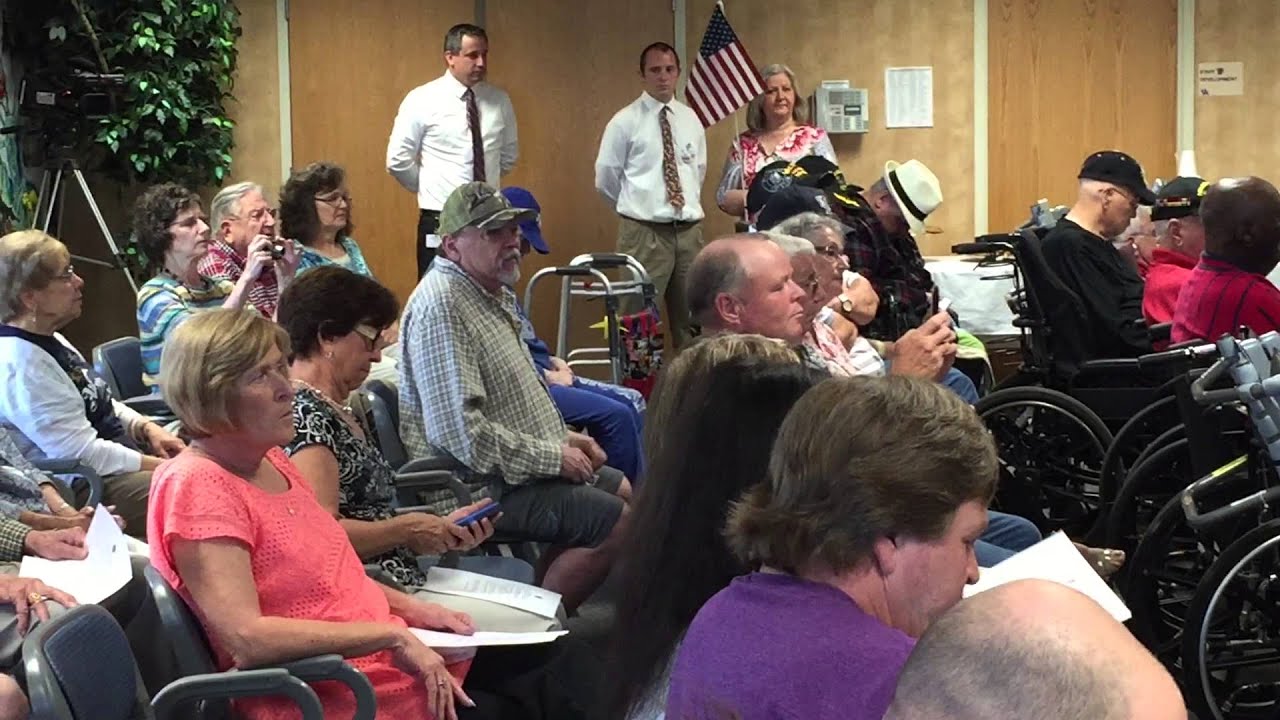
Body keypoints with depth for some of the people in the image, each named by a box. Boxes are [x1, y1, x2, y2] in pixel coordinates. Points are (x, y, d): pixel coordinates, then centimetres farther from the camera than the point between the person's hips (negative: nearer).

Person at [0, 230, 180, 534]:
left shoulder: (50, 341, 11)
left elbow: (101, 404, 24)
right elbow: (83, 454, -23)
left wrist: (147, 428, 5)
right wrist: (159, 465, -17)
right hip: (81, 492, -11)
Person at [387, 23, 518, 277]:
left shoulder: (500, 101, 5)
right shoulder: (422, 100, -6)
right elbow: (397, 160, -4)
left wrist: (487, 182, 12)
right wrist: (429, 189, 5)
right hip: (440, 221, -3)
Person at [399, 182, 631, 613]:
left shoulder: (493, 293, 13)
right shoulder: (440, 307, -22)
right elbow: (459, 429, -29)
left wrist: (563, 437, 11)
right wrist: (551, 457, -20)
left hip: (522, 461, 11)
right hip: (479, 485, -11)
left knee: (623, 490, 18)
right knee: (617, 522, -16)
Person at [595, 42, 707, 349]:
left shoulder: (690, 119, 10)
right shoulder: (625, 122, -4)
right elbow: (605, 179, 0)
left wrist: (688, 204, 14)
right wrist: (635, 207, 8)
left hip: (689, 229, 5)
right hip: (645, 232, -5)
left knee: (691, 317, 9)